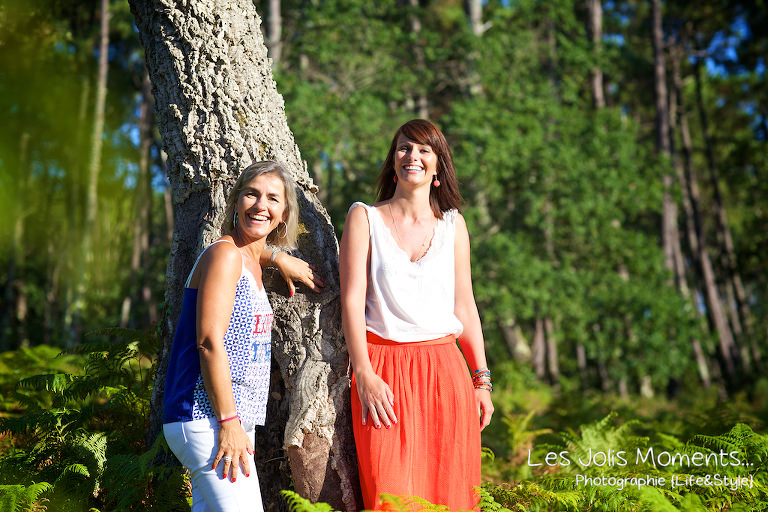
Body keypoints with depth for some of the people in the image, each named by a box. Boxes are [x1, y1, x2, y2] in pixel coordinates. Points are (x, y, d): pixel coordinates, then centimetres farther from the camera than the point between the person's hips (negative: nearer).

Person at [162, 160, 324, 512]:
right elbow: (209, 340, -18)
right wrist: (228, 422, -20)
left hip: (234, 421, 9)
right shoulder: (224, 255, -10)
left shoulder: (249, 261, 17)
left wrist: (279, 258, 30)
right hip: (208, 420, -9)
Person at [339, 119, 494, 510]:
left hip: (444, 371, 3)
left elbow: (465, 306, 13)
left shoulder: (452, 224, 12)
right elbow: (352, 301, -2)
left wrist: (481, 380, 8)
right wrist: (364, 374, -12)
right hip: (383, 369, -2)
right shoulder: (364, 217, 5)